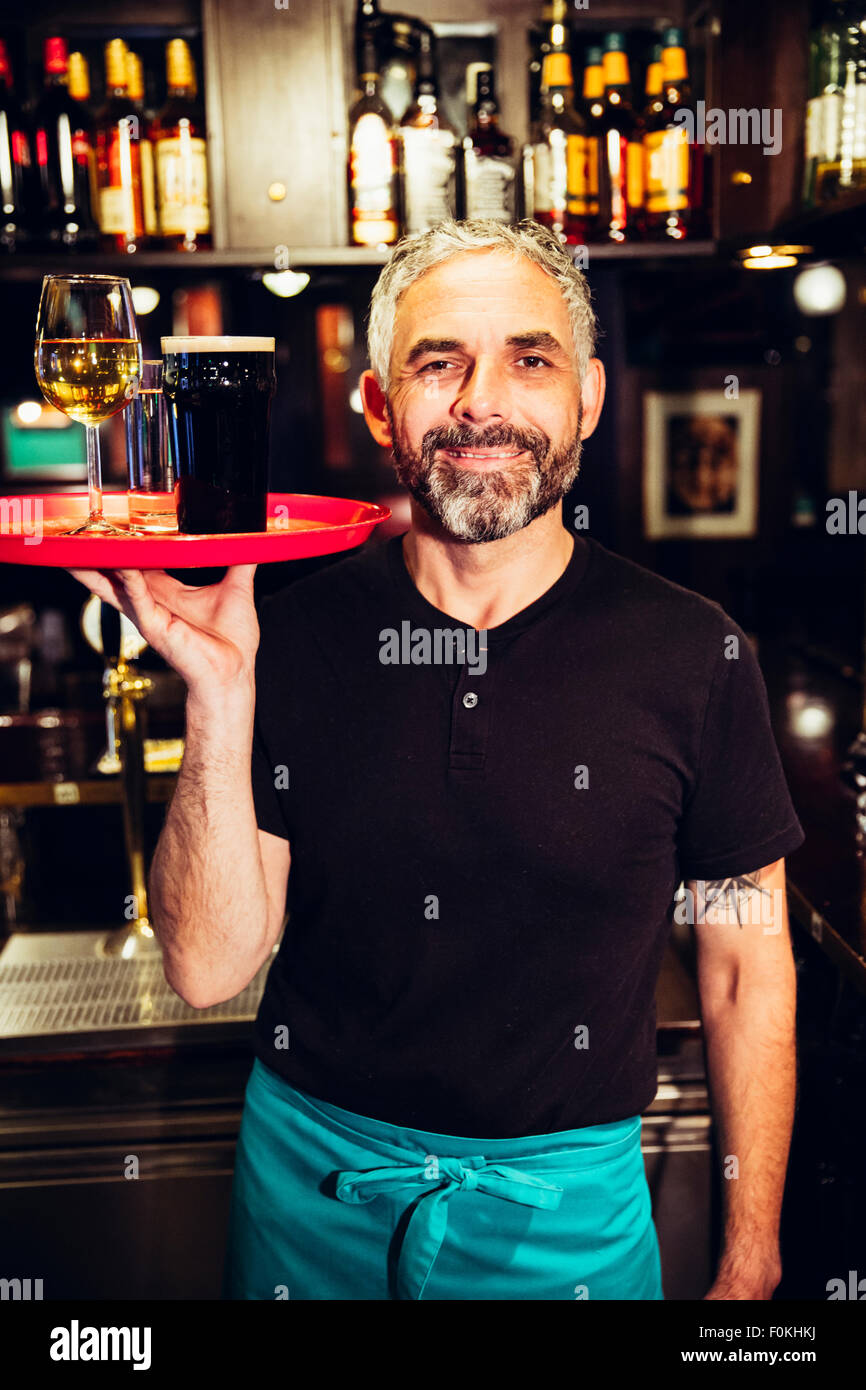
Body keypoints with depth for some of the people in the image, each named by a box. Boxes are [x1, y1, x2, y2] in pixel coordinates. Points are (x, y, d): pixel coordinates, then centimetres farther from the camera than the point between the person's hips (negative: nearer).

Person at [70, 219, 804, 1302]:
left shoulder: (693, 657, -13)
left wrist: (749, 1264, -1)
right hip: (309, 1173, 2)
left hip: (571, 1203, -1)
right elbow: (209, 967, -13)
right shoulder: (294, 635, -11)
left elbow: (746, 970, -4)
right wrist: (219, 696, -25)